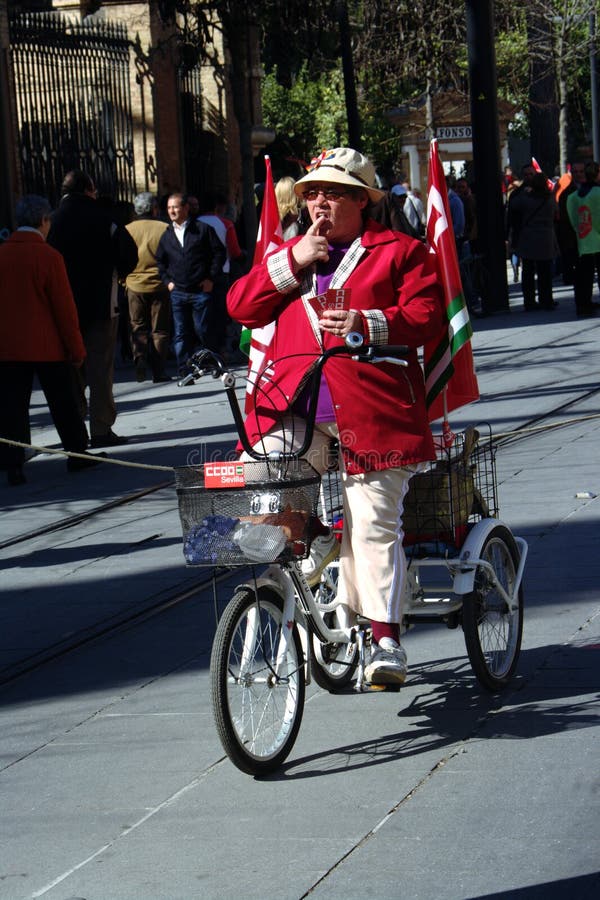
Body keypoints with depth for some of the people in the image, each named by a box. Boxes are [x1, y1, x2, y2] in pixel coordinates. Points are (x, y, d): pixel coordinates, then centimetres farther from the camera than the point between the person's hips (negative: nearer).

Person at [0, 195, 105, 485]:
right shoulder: (48, 257, -12)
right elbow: (64, 307, -10)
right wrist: (77, 348, -2)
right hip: (47, 346, -3)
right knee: (63, 404, 11)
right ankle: (76, 454, 21)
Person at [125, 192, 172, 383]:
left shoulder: (128, 230, -1)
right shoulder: (164, 229, -6)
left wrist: (124, 280, 18)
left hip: (135, 285, 1)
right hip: (160, 285, -1)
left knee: (138, 326, 11)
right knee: (160, 330, 7)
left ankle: (140, 357, -13)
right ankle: (159, 371, 5)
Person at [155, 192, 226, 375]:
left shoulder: (202, 229, 1)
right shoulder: (166, 235, 13)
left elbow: (219, 252, 2)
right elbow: (160, 261, 23)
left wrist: (211, 278, -4)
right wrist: (167, 281, 9)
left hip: (201, 290, -3)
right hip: (178, 292, 3)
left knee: (202, 331, 0)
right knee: (181, 334, 0)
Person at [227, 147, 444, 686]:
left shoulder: (398, 251, 12)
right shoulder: (288, 254, 25)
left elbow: (428, 316, 1)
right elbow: (241, 307, 12)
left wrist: (367, 325, -16)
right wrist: (292, 262, 1)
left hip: (371, 408, -4)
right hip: (293, 406, 4)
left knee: (372, 524, -9)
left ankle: (385, 638, -3)